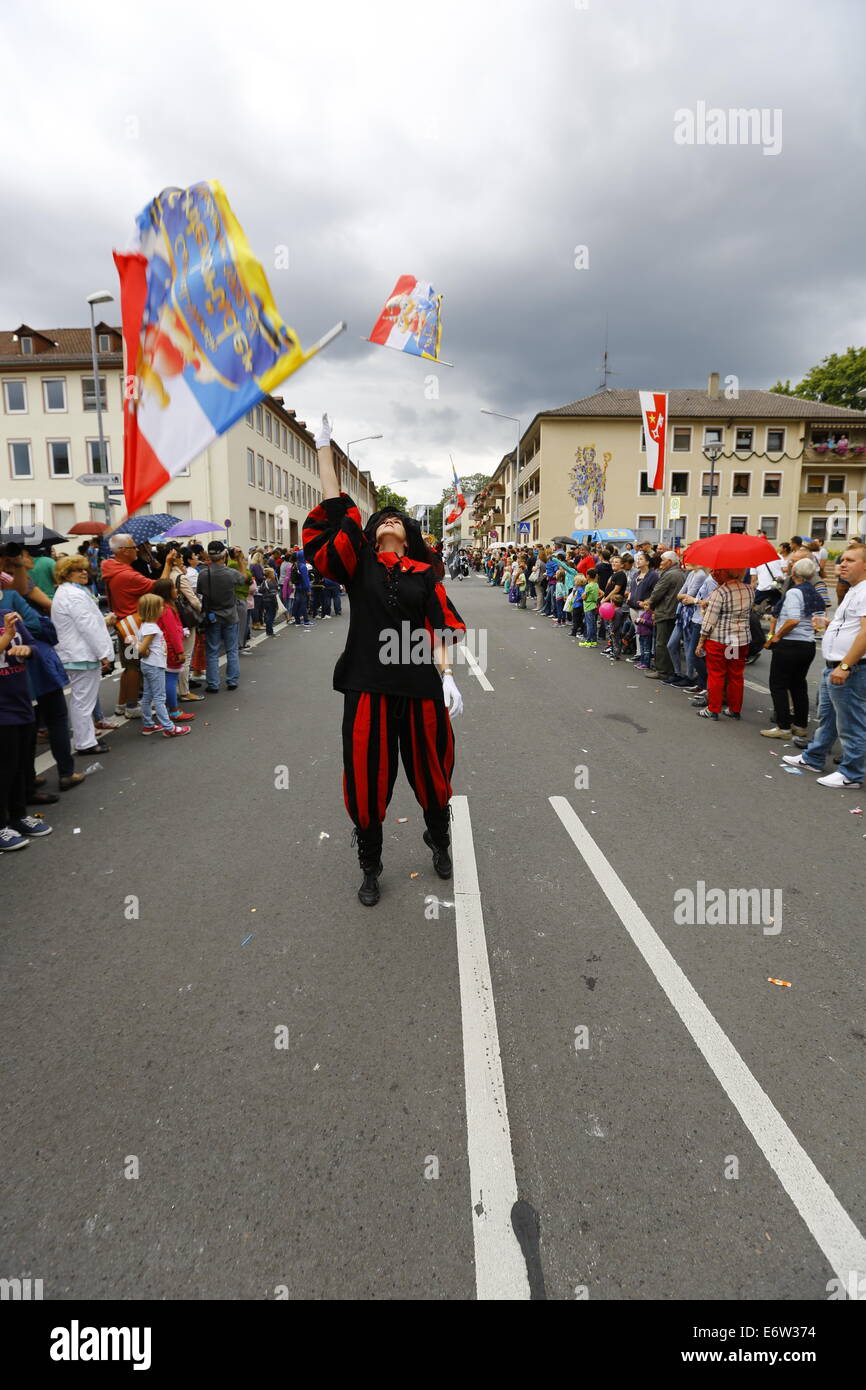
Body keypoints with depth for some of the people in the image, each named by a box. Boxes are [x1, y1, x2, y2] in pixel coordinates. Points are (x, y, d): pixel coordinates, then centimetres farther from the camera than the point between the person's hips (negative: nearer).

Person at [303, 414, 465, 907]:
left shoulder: (424, 574, 8)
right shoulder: (358, 564, 7)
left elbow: (441, 626, 0)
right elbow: (336, 510, 2)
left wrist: (447, 675, -13)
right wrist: (325, 448, 2)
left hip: (420, 687, 1)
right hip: (368, 686, 0)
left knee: (430, 770, 12)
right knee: (368, 779, 5)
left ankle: (440, 841, 41)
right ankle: (371, 869, 24)